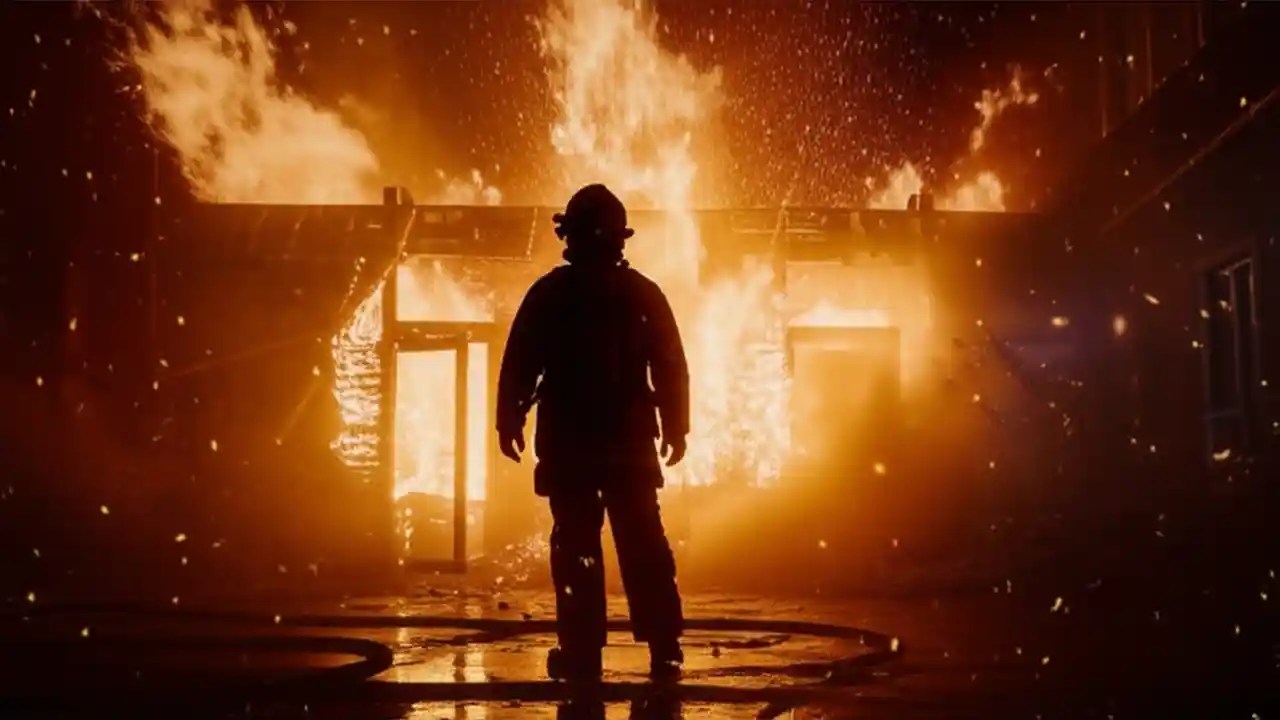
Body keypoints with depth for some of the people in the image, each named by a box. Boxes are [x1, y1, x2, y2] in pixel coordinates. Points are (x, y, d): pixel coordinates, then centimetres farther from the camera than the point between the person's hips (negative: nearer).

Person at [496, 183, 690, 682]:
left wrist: (509, 421, 6)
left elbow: (518, 365, -4)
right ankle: (664, 650, 7)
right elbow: (671, 367, 3)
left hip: (567, 441, -2)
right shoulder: (643, 293, 3)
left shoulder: (549, 293, -3)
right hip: (630, 440, 2)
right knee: (643, 544, 9)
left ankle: (582, 653, 1)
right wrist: (676, 428, 11)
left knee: (576, 546, 2)